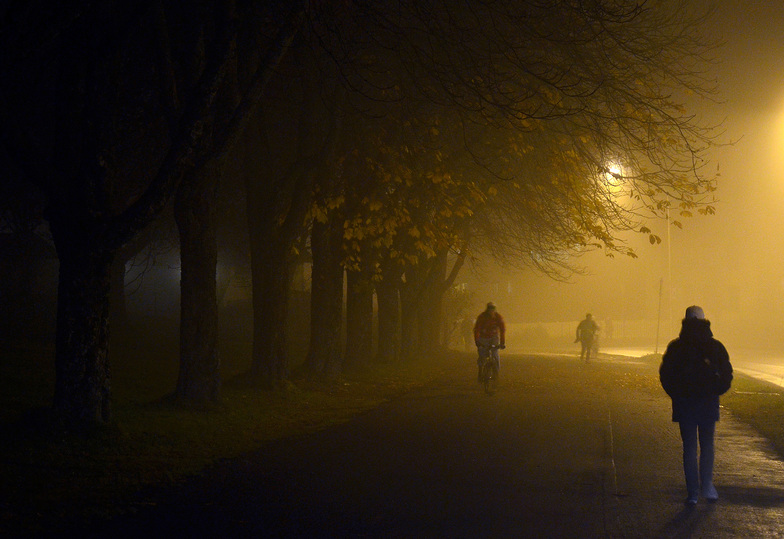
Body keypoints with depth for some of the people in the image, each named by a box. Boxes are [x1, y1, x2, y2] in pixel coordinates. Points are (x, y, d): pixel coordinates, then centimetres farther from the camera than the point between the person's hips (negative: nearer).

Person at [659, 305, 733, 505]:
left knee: (689, 447, 5)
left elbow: (665, 376, -1)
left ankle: (693, 492, 2)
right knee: (707, 445, 15)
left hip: (684, 404, 0)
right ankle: (707, 486, 6)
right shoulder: (715, 347, -2)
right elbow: (727, 374, 0)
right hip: (708, 404, 1)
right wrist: (715, 392, 12)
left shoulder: (675, 347, -3)